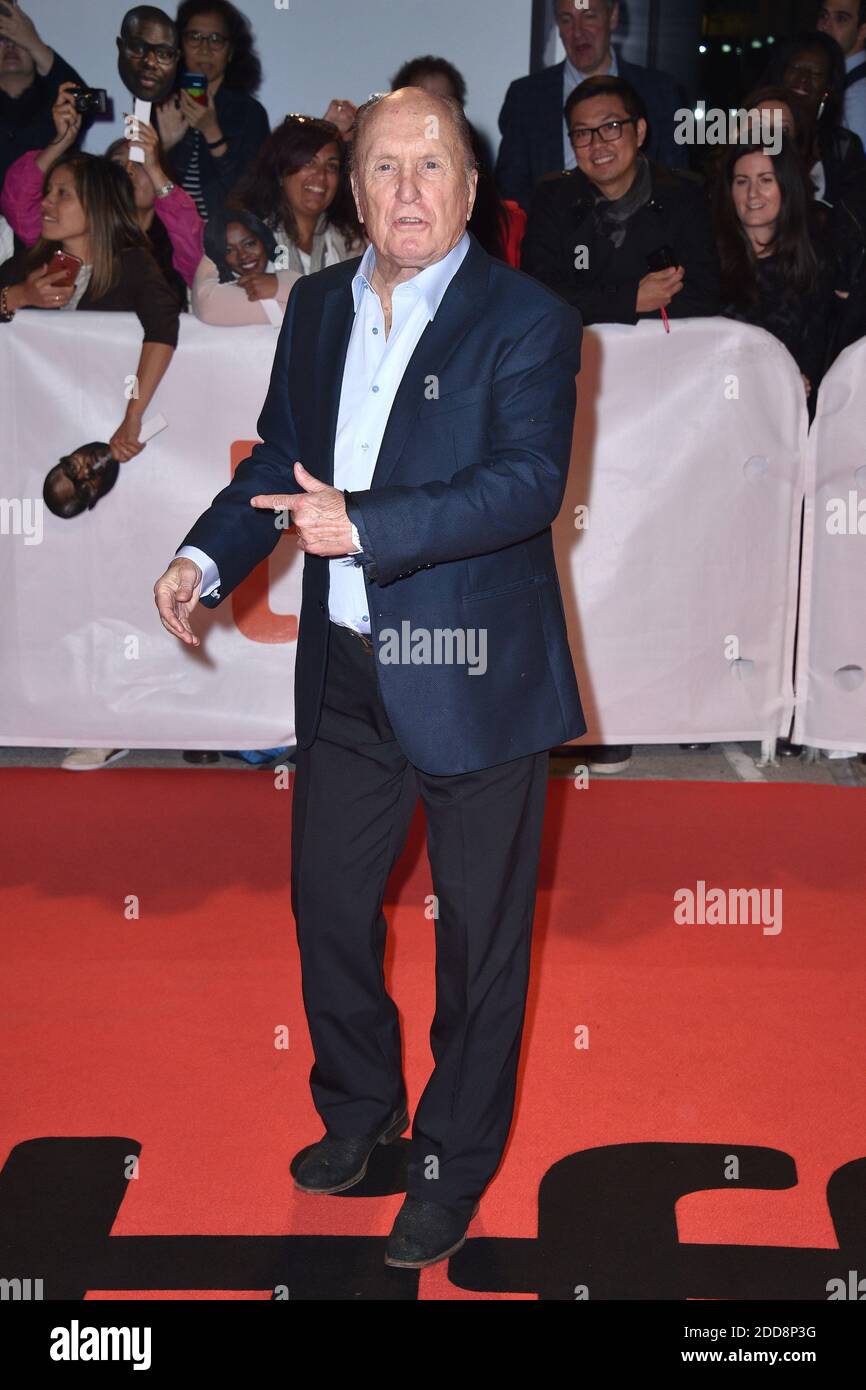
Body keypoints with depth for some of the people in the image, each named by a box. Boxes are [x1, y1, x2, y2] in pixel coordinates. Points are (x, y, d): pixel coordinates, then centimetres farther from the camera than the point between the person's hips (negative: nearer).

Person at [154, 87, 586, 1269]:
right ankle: (359, 1107, 43)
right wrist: (207, 559, 1)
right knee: (328, 902, 18)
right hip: (346, 672, 6)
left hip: (476, 678, -6)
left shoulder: (528, 321, -11)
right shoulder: (316, 307, 8)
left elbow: (530, 482, -23)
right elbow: (281, 460, 16)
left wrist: (363, 528, -31)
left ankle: (456, 1160, 30)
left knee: (479, 932, 9)